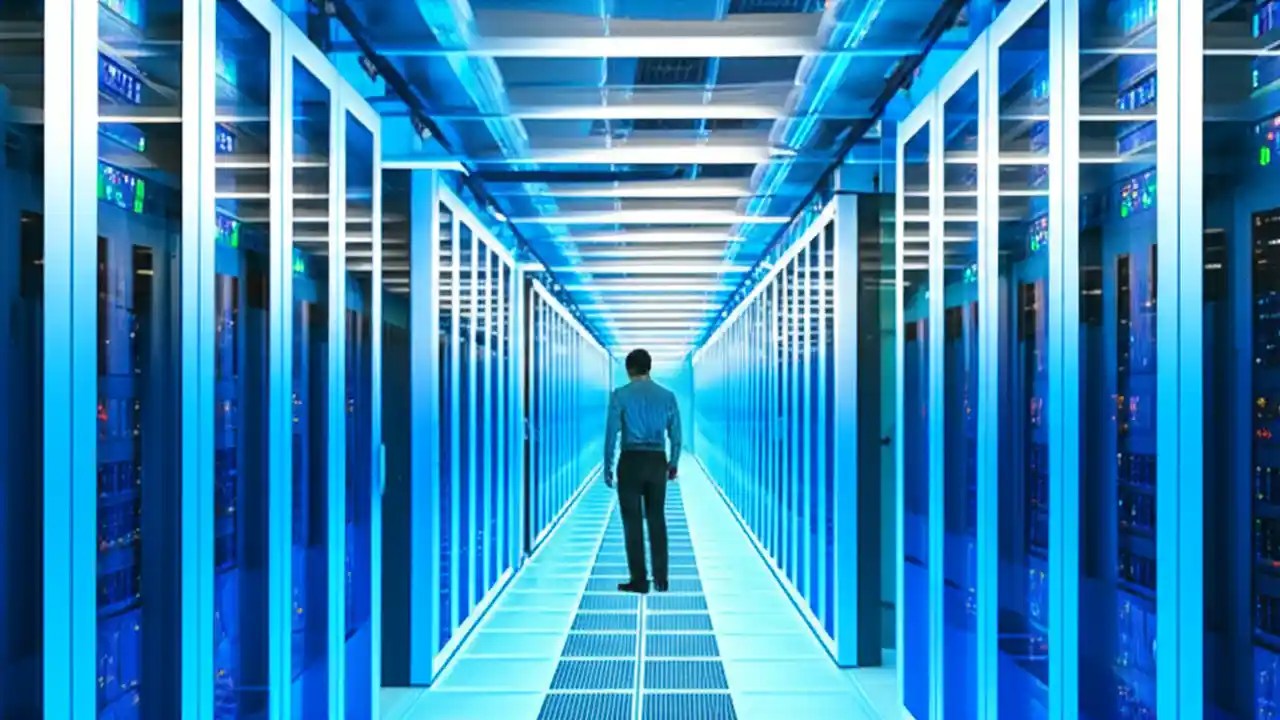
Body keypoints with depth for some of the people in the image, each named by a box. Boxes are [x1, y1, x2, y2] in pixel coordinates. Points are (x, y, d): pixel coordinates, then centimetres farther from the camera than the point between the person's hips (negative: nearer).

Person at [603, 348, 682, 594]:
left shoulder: (620, 395, -4)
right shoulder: (668, 396, 6)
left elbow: (611, 433, -7)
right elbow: (675, 435, 9)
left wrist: (607, 467, 3)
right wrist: (673, 464, 24)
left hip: (631, 461, -3)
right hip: (657, 461, 3)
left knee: (633, 521, 3)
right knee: (657, 519, 13)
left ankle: (639, 581, 6)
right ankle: (661, 579, 16)